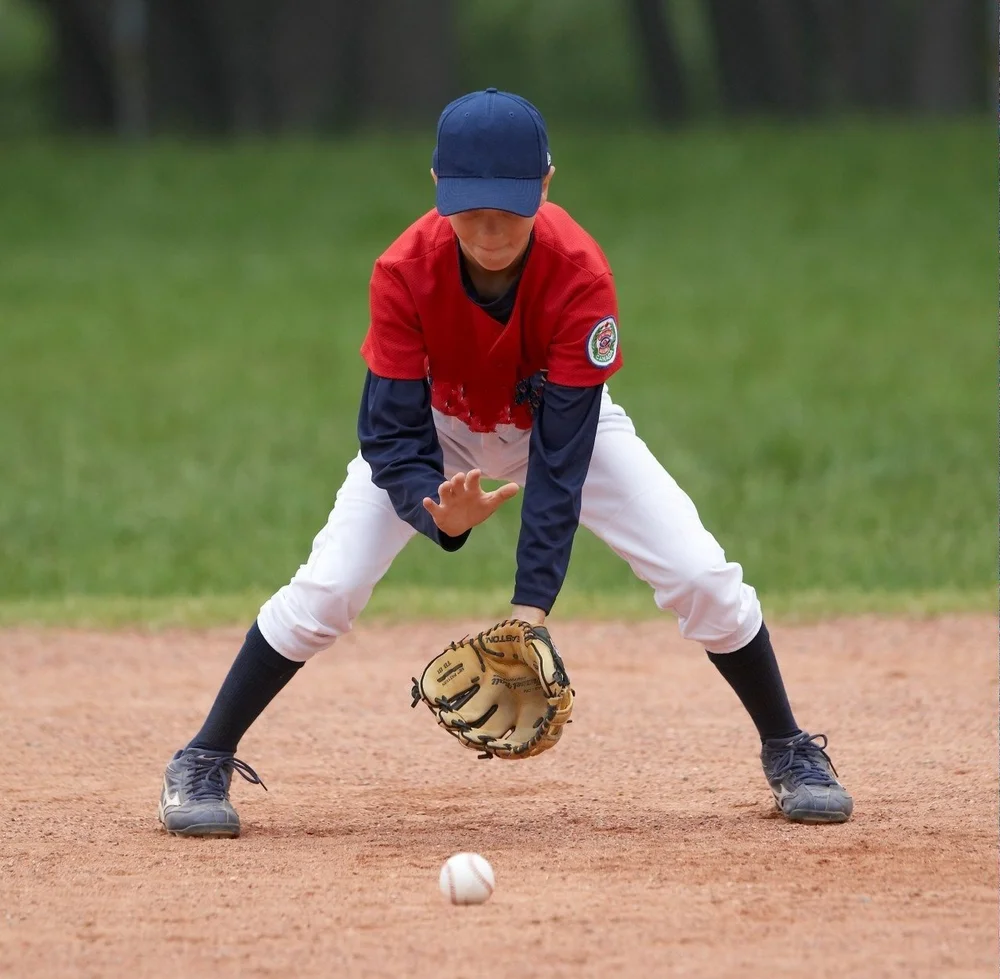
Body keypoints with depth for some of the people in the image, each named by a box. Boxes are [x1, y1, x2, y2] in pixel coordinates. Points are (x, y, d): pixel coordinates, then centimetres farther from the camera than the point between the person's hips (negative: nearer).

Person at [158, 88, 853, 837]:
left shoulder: (580, 274, -35)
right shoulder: (405, 272, -34)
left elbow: (562, 449, -34)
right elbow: (391, 434, -30)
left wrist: (534, 601, -42)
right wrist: (438, 512, -52)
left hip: (561, 417, 0)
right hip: (439, 425, 0)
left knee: (701, 576, -13)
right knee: (327, 589, -18)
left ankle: (790, 753, 10)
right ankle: (204, 763, -1)